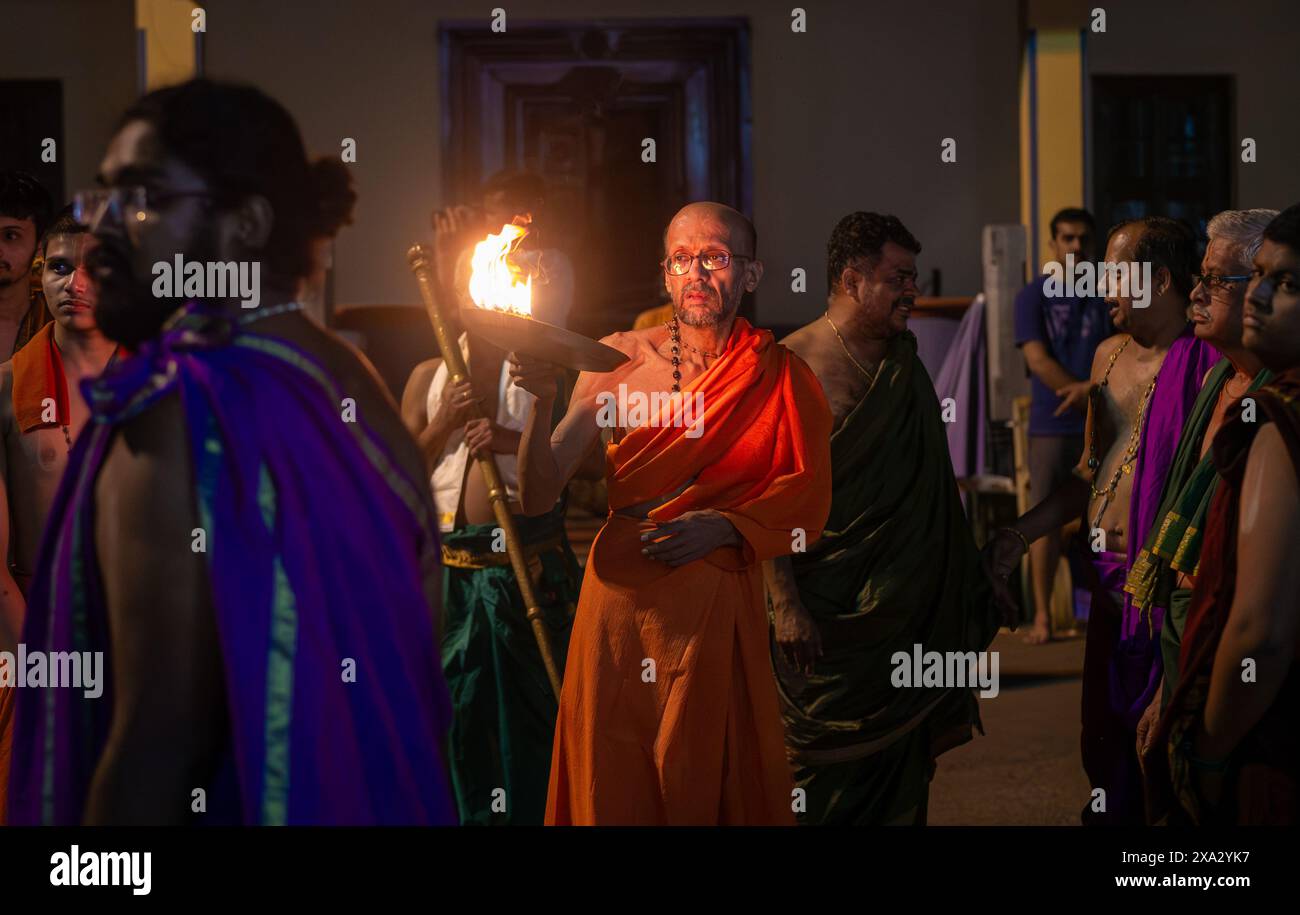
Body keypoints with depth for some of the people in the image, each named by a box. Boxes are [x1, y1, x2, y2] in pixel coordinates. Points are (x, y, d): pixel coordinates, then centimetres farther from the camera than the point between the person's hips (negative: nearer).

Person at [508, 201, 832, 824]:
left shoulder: (780, 378, 1)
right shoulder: (621, 360, -1)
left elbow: (806, 510, 5)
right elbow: (538, 497, -5)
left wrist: (724, 527, -11)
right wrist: (543, 401, -21)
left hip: (719, 606, 0)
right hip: (620, 597, 0)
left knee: (710, 783, 6)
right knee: (614, 787, 6)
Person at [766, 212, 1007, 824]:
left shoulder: (906, 367, 11)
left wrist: (964, 600, 16)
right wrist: (785, 605, -18)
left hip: (905, 610, 6)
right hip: (824, 614, -6)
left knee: (900, 774, 8)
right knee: (824, 780, -1)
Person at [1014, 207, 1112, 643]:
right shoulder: (1033, 297, 2)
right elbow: (1038, 361, -7)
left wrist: (1089, 387, -18)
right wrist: (1091, 397, -12)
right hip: (1051, 426, -2)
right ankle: (1042, 615, 4)